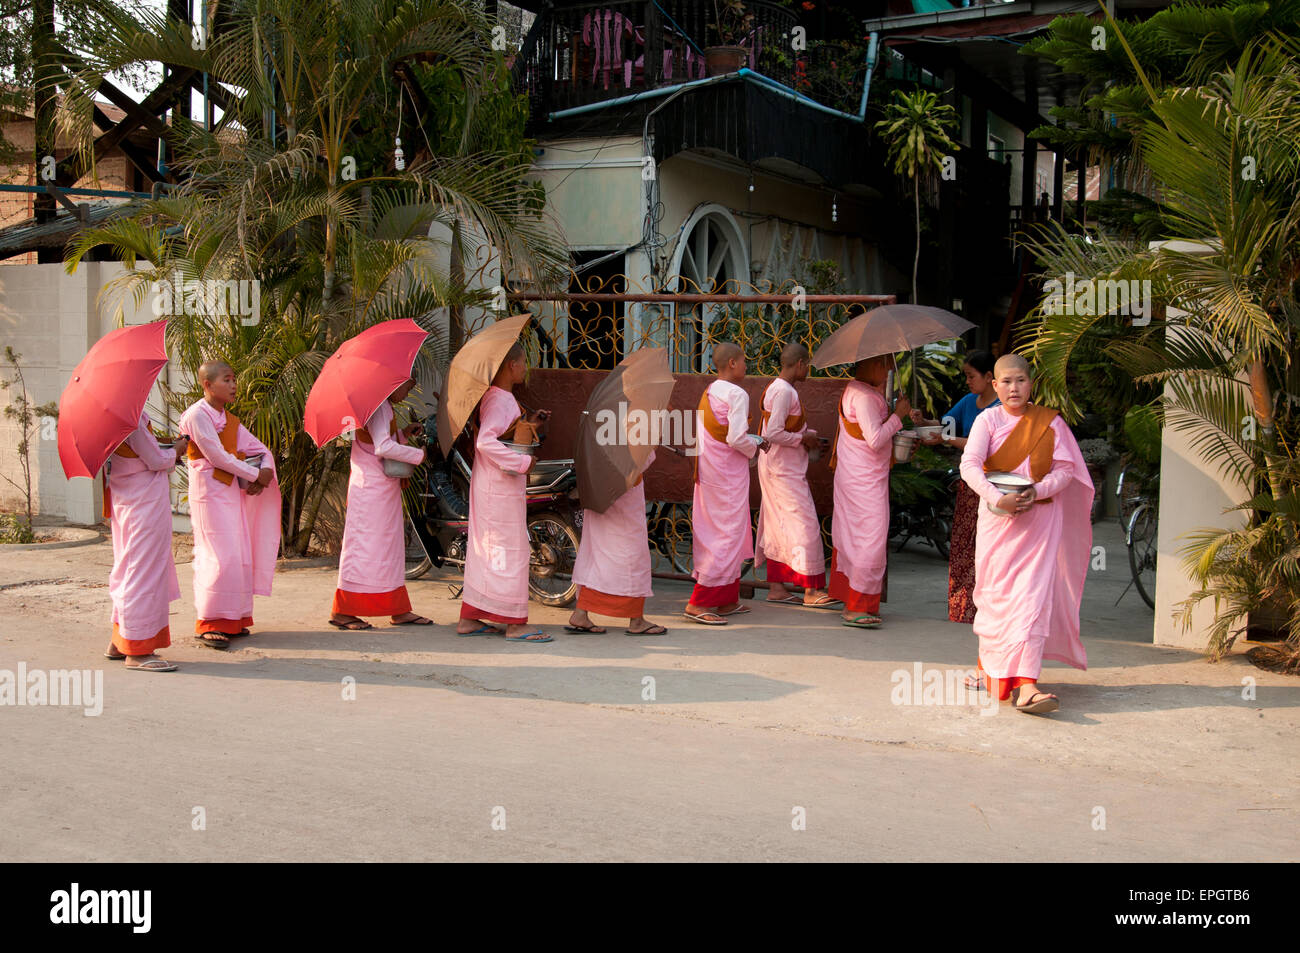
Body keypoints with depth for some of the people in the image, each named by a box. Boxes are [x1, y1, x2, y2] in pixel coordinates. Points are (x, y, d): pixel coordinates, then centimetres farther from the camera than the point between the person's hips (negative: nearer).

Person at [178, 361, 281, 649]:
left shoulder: (230, 420, 15)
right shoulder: (197, 415, -10)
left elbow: (260, 449, 14)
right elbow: (217, 456, -16)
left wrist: (266, 471, -7)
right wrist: (254, 474, -11)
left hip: (234, 492, 8)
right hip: (210, 493, -8)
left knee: (240, 556, 7)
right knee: (220, 557, -10)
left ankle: (232, 620, 15)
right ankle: (209, 623, 0)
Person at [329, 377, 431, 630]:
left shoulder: (384, 407, 17)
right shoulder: (379, 405, -14)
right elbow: (383, 447, -25)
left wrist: (403, 434, 12)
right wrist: (418, 454, -16)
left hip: (383, 487, 11)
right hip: (372, 487, -11)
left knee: (391, 544, 11)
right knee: (366, 544, -7)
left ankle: (399, 610, 16)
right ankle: (342, 610, -1)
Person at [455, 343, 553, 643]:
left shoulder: (495, 396, 13)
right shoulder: (500, 400, -17)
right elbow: (485, 441, -28)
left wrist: (527, 422, 12)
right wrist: (522, 461, -24)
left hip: (489, 485, 10)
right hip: (501, 487, -10)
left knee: (485, 549, 14)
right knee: (511, 551, -4)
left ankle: (469, 618, 20)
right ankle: (515, 624, 3)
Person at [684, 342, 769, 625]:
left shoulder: (708, 393, 10)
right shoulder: (737, 395, -16)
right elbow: (736, 439, -22)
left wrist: (754, 440, 13)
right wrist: (755, 447, -3)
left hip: (708, 471, 9)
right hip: (728, 474, -9)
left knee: (712, 532, 14)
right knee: (729, 533, -4)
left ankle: (727, 601, 24)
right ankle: (698, 603, -6)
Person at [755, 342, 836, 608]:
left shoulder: (775, 388, 13)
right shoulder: (784, 391, -18)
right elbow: (773, 434, -25)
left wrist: (806, 433, 11)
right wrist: (803, 439, -13)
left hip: (778, 467, 10)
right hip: (784, 469, -10)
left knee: (778, 526, 12)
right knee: (804, 524, -6)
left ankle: (776, 586, 16)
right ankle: (811, 590, -3)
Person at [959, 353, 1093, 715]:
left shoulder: (1050, 422, 5)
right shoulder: (987, 420, 2)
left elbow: (1065, 468, 2)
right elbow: (969, 465, -10)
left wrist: (1038, 491, -17)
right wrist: (996, 498, -24)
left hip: (1041, 517, 0)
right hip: (997, 518, 0)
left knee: (1033, 595, -11)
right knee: (994, 593, 7)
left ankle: (1025, 686, -17)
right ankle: (988, 668, 31)